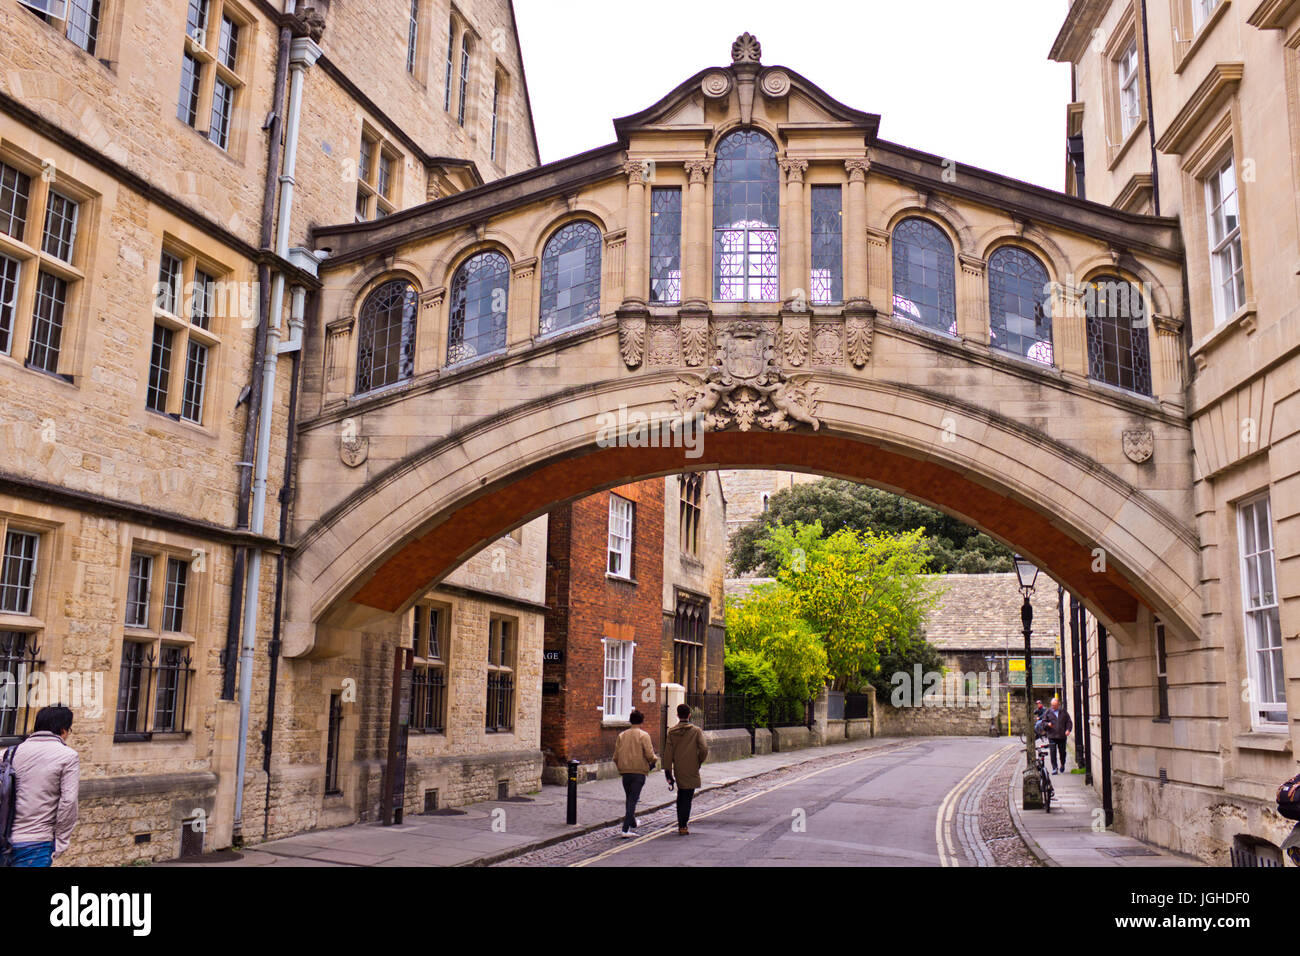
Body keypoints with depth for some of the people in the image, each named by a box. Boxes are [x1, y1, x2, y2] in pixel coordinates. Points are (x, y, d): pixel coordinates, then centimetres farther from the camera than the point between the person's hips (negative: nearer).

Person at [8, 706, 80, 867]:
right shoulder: (68, 756, -6)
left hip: (6, 840, 5)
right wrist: (60, 844, -3)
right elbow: (68, 802, -11)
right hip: (36, 843, -4)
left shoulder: (14, 751, 8)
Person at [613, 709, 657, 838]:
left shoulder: (622, 735, 7)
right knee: (633, 800, -3)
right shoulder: (644, 735, -7)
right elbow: (650, 755, -14)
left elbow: (616, 757, 7)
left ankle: (632, 826, 33)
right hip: (639, 772, -4)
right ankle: (626, 830, -10)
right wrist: (654, 760, 8)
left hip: (625, 773, 5)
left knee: (629, 799, 19)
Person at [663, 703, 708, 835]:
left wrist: (668, 771, 3)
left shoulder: (671, 731, 2)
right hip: (691, 770, -3)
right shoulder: (696, 730, -5)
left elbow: (668, 752, 0)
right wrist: (699, 761, 4)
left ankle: (681, 824, 20)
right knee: (687, 798, -1)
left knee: (681, 797, 17)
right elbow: (704, 749, -14)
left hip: (678, 770, 3)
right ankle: (683, 827, -6)